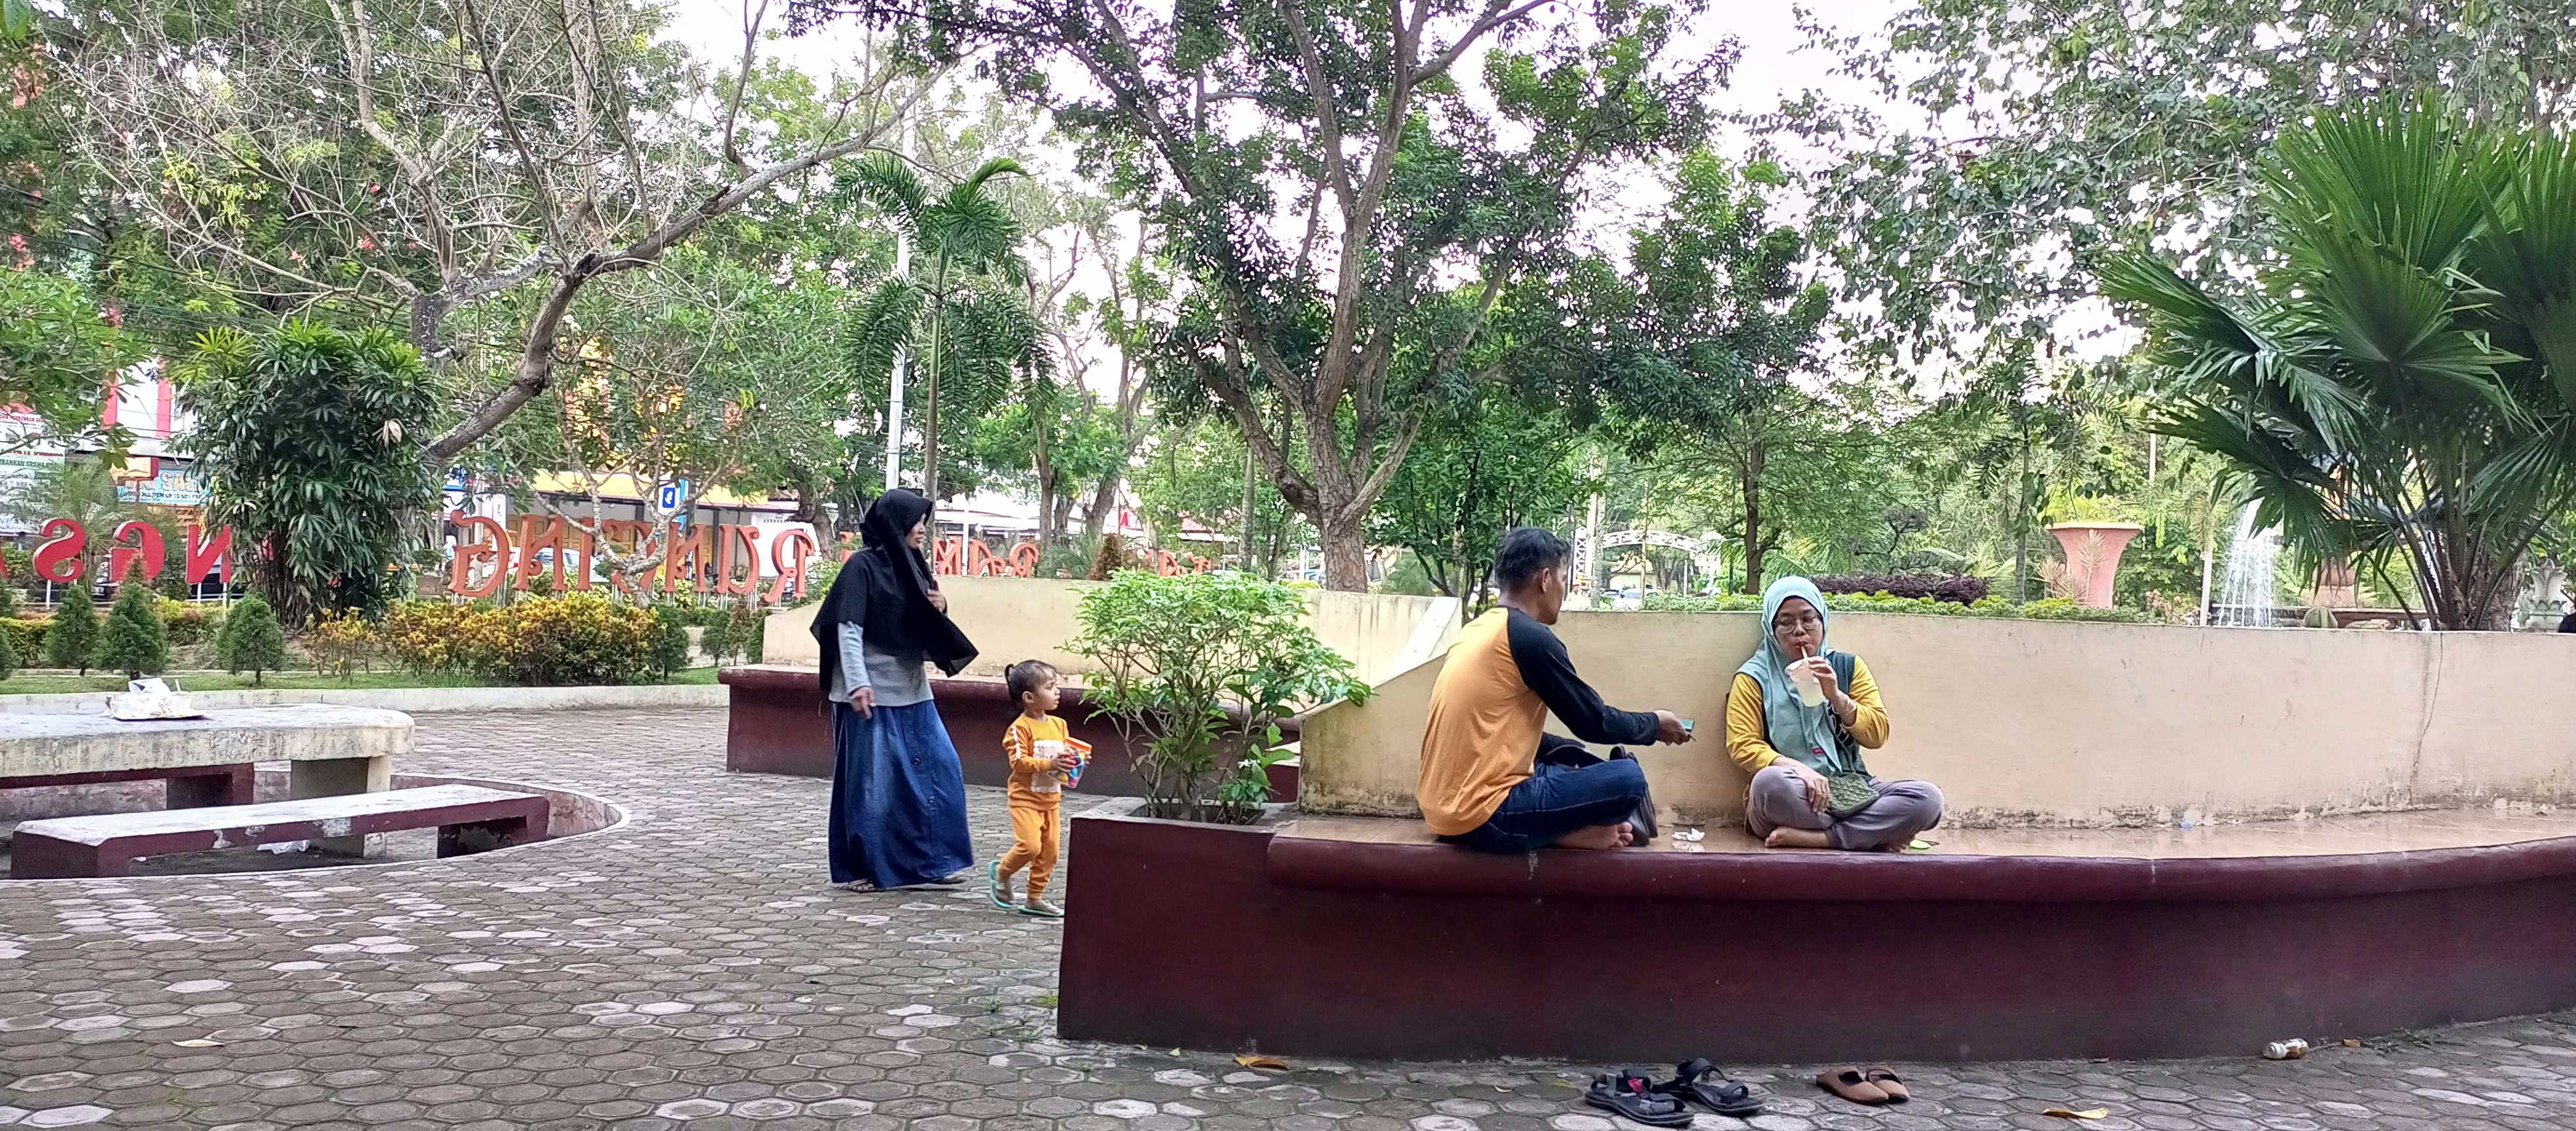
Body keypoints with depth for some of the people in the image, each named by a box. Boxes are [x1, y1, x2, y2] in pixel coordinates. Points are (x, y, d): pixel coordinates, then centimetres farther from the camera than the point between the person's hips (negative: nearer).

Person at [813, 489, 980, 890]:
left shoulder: (913, 565, 12)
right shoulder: (862, 565, -9)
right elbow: (849, 628, -14)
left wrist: (940, 609, -2)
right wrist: (858, 683, -22)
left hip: (911, 690, 8)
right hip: (872, 692, -8)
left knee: (940, 769, 7)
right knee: (871, 779, -1)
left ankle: (931, 860, 17)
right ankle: (865, 868, 11)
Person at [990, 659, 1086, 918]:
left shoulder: (1059, 725, 8)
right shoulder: (1020, 728, -14)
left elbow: (1067, 751, 19)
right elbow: (1018, 761, -21)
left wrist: (1074, 761, -4)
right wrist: (1050, 764, -28)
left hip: (1052, 798, 7)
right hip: (1026, 797, -7)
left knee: (1050, 851, 7)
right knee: (1030, 846, -17)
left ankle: (1035, 899, 17)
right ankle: (1002, 872, 12)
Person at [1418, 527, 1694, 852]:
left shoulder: (1478, 630, 15)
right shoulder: (1530, 637, -13)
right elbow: (1594, 723, -4)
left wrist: (1579, 754, 26)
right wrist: (1654, 724, 14)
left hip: (1447, 805, 10)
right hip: (1483, 816, -10)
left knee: (1570, 758, 26)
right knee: (1628, 779, -10)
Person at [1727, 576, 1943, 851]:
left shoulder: (1847, 667, 15)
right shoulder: (1754, 677, 5)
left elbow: (1877, 736, 9)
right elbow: (1743, 746, -5)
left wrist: (1836, 696, -7)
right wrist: (1799, 769, -20)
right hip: (1795, 797, -3)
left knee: (1928, 798, -23)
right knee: (1770, 781, -39)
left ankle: (1811, 837, -28)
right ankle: (1878, 832, -25)